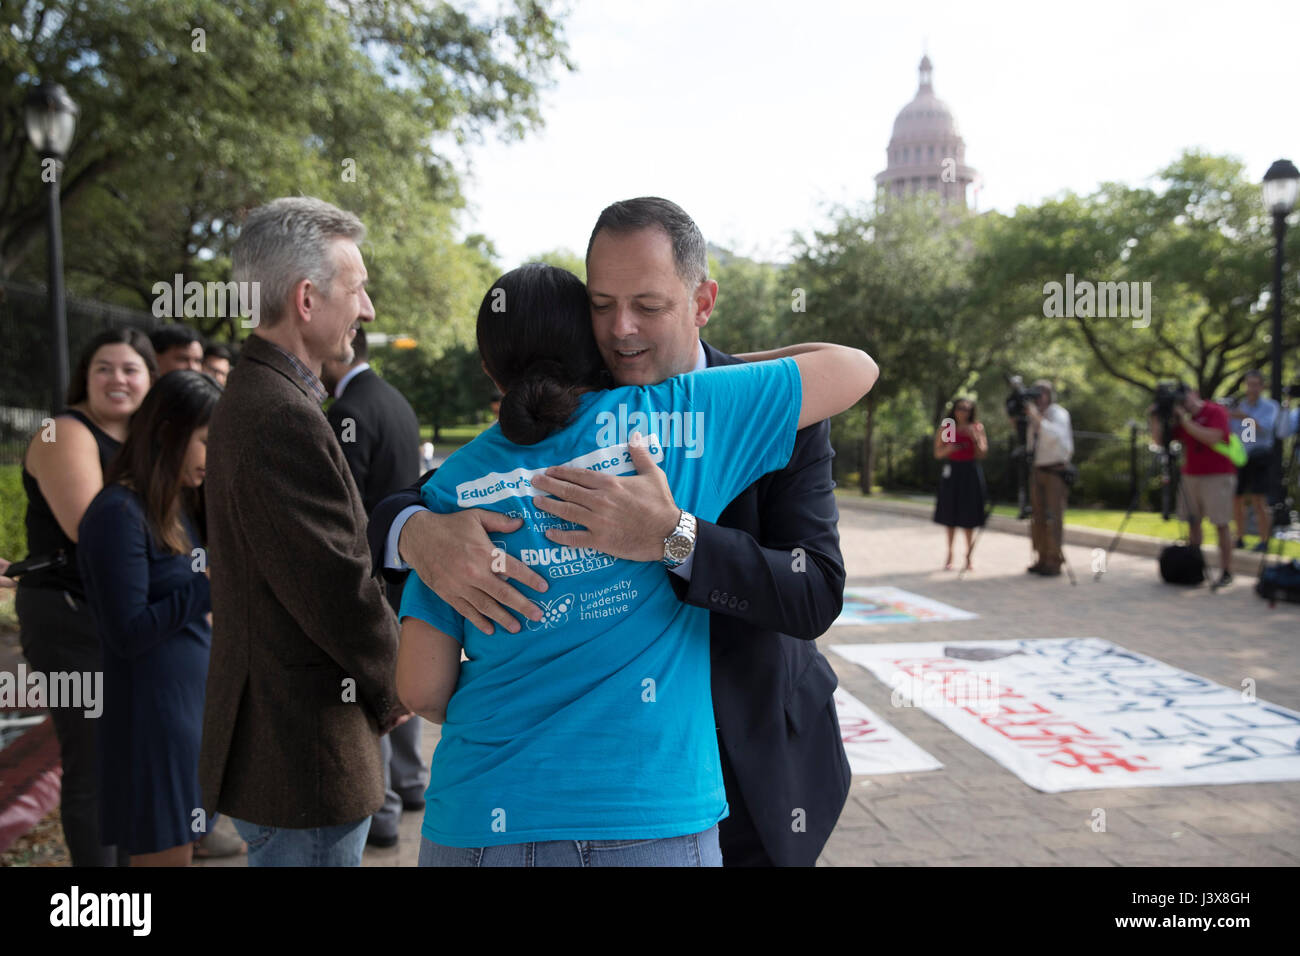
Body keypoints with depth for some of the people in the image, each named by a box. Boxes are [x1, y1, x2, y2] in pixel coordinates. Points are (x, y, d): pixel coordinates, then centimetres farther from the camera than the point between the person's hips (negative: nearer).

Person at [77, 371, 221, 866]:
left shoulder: (181, 507, 11)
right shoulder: (118, 513, -16)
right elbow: (128, 633, -20)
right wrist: (212, 588, -18)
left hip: (193, 703, 8)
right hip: (151, 714, -8)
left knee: (183, 846, 15)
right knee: (163, 852, 1)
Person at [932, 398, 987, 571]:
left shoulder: (977, 427, 3)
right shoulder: (946, 428, 4)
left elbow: (982, 454, -2)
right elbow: (938, 453, 4)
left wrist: (974, 437, -15)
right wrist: (948, 449, -16)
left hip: (970, 473, 0)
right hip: (952, 472, 1)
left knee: (968, 516, 0)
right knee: (950, 514, 4)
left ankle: (968, 556, 8)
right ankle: (949, 555, 14)